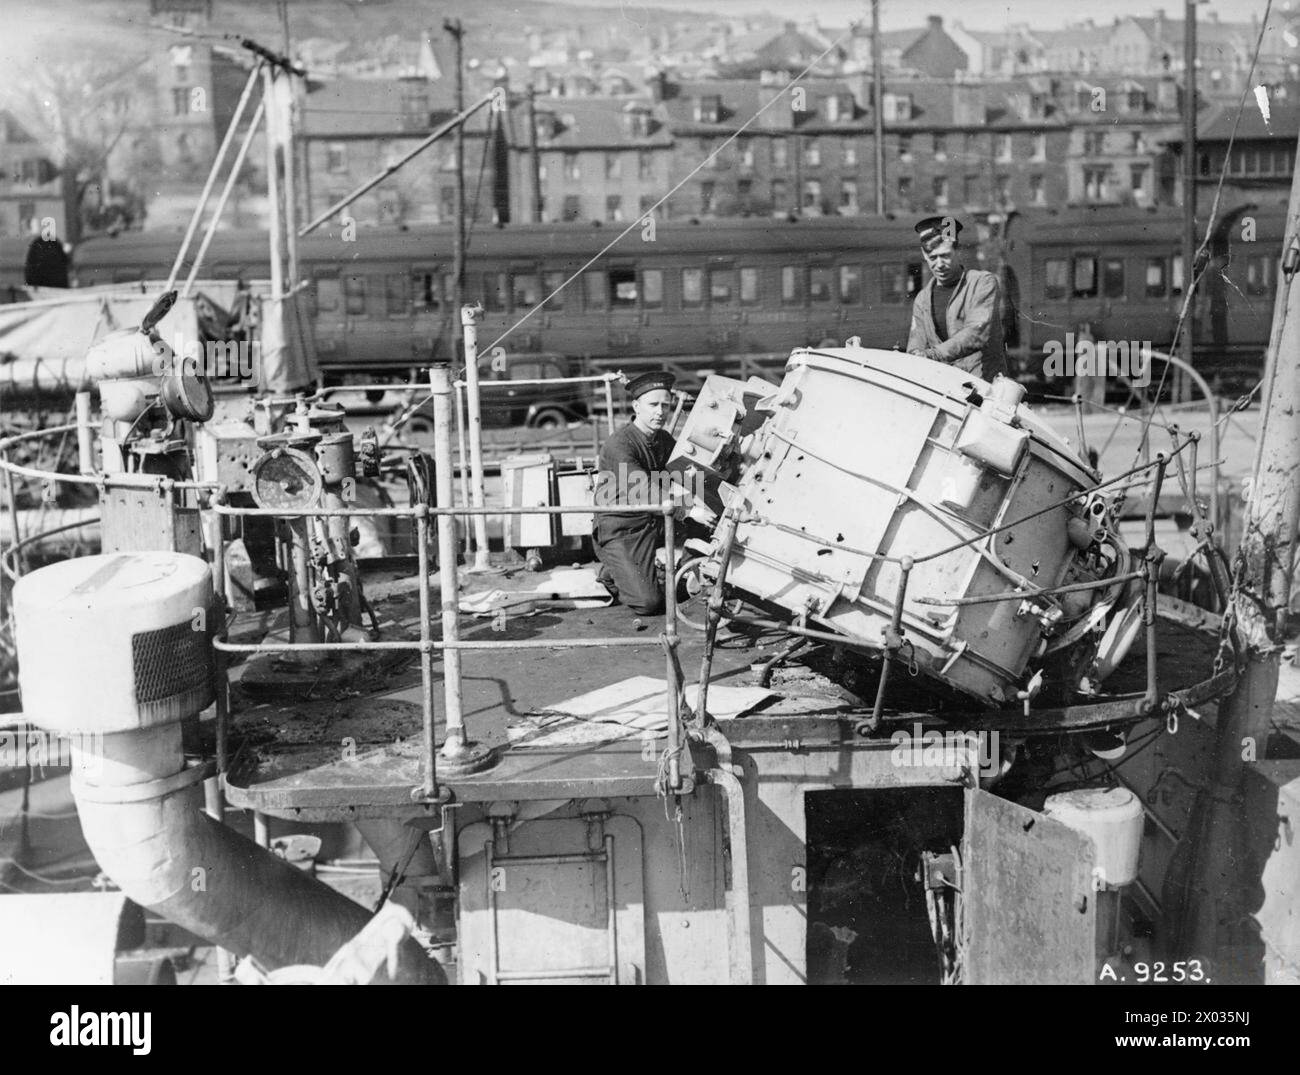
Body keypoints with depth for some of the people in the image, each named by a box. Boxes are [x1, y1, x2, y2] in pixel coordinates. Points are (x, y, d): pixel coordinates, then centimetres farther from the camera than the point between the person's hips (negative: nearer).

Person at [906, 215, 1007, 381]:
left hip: (985, 382, -4)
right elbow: (916, 345, 12)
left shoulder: (983, 282, 1)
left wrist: (935, 354, -26)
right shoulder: (922, 299, 18)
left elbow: (978, 332, -14)